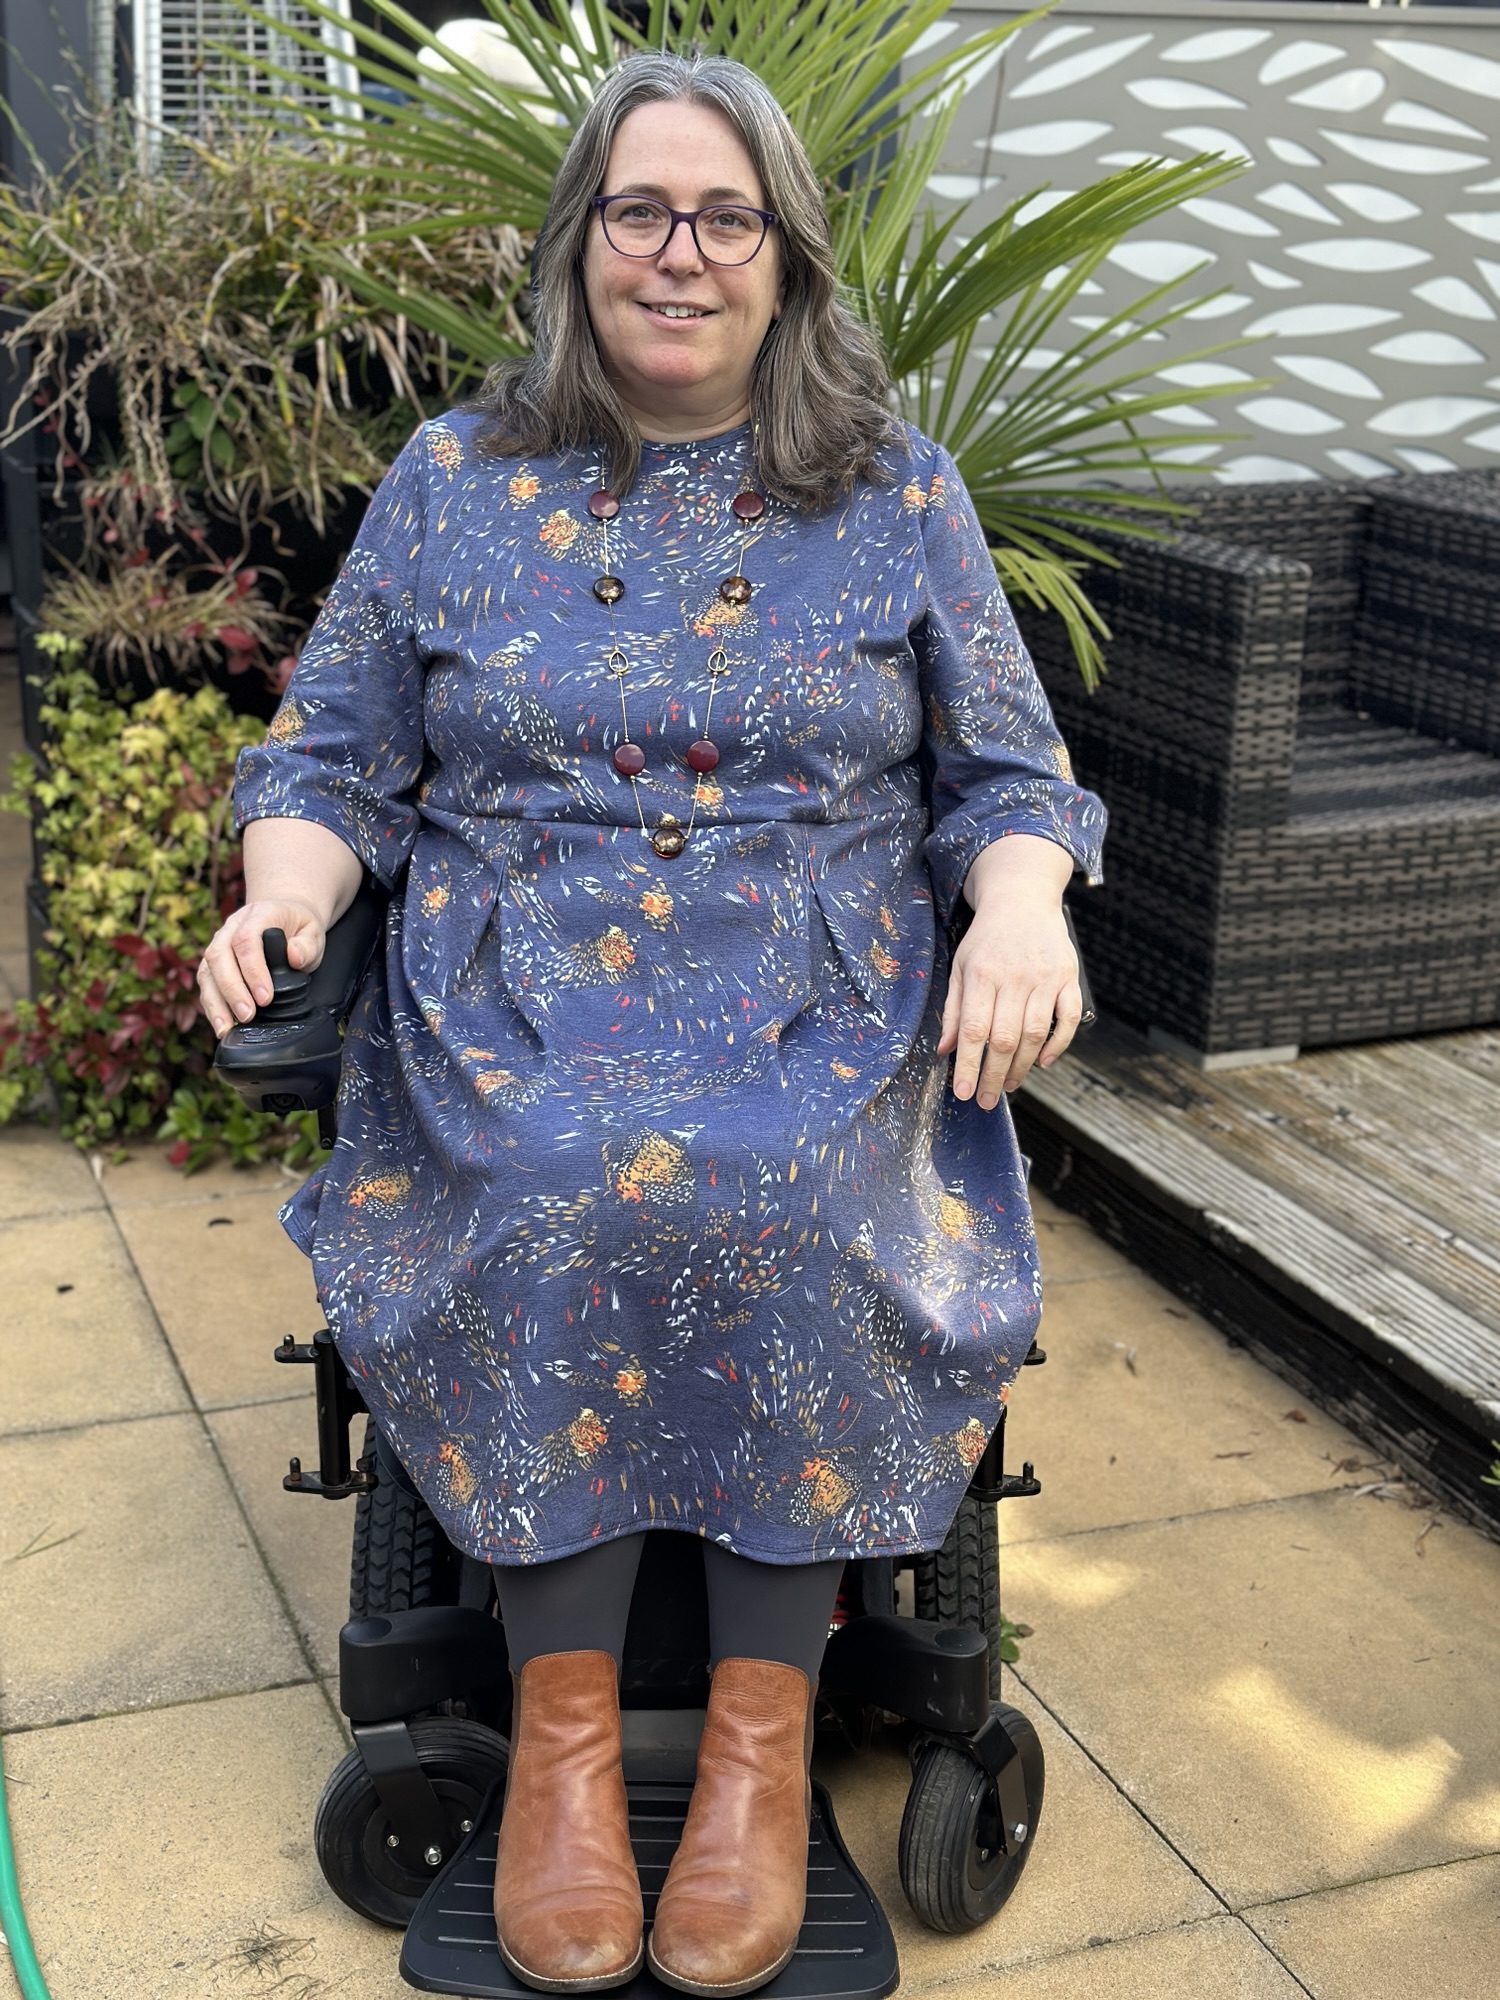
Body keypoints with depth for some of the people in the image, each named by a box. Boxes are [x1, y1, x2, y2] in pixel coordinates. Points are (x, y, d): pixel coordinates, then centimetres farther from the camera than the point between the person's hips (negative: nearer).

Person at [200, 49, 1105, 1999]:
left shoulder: (897, 490, 11)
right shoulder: (458, 481, 12)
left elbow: (1010, 775, 11)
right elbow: (328, 760, 14)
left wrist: (1023, 904, -11)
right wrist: (289, 889, -8)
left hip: (827, 1015, 0)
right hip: (510, 1010, 1)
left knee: (797, 1208, -32)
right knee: (545, 1206, -31)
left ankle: (765, 1716, -17)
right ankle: (565, 1713, -17)